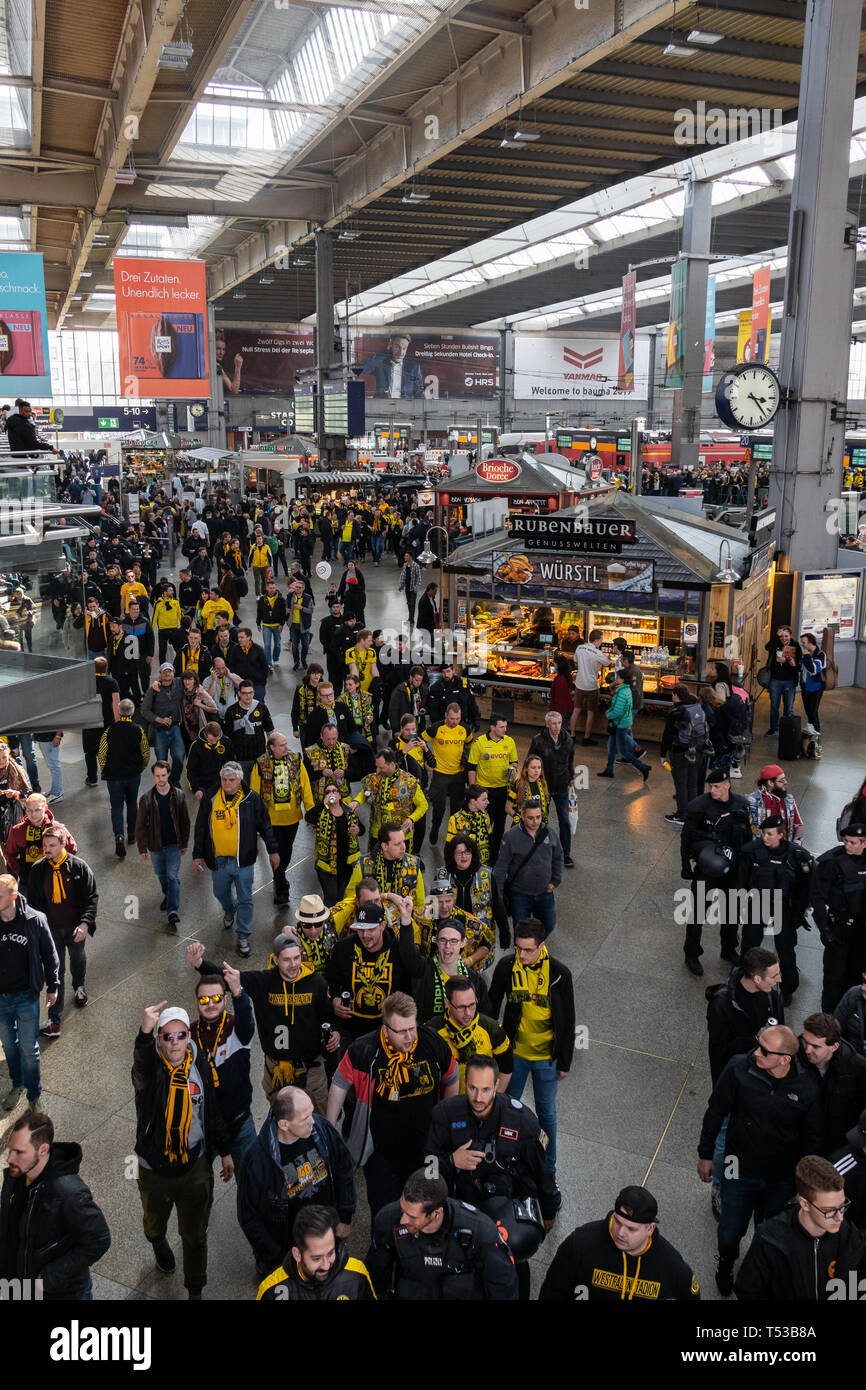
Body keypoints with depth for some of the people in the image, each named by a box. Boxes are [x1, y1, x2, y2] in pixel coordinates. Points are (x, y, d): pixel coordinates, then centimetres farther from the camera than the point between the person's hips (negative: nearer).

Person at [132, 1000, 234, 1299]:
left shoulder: (200, 1067, -10)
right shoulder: (150, 1067, -21)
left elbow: (213, 1113, 4)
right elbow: (142, 1065, -48)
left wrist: (225, 1152, 9)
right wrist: (145, 1031, -70)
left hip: (195, 1165, 1)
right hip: (154, 1166, -1)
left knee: (195, 1234, 12)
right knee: (155, 1218, 26)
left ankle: (195, 1290, 34)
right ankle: (158, 1243, 61)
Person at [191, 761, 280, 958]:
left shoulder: (251, 799, -7)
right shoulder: (210, 799, -3)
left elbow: (265, 826, 2)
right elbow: (200, 829, 5)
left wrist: (273, 851, 3)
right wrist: (197, 855, 6)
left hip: (243, 860, -2)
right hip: (218, 859, 3)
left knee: (245, 899, 3)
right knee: (220, 893, 21)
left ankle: (243, 936, 18)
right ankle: (230, 911, 54)